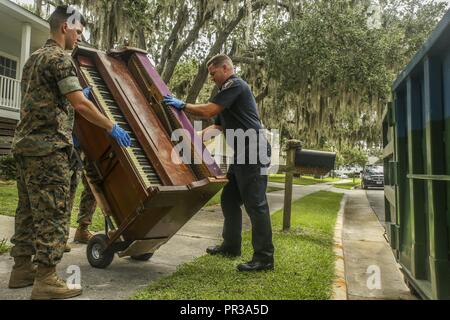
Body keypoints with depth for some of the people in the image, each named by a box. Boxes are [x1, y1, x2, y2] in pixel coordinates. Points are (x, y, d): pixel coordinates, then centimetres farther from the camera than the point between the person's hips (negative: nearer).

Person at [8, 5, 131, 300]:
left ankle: (22, 269, 21)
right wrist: (112, 127, -9)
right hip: (48, 147, -10)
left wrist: (67, 114, 32)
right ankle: (46, 280, -2)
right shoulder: (60, 58, -8)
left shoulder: (35, 58, 22)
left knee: (29, 210, 13)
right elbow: (80, 104, -16)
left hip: (26, 143, 10)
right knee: (54, 213, -7)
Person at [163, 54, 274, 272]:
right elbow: (219, 125, 23)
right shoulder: (228, 90, 24)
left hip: (252, 152, -10)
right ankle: (231, 246, 27)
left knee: (255, 204, -8)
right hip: (242, 155, 11)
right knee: (229, 199, 15)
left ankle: (264, 258, -1)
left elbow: (208, 110, -17)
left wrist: (182, 105, -4)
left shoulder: (235, 85, -7)